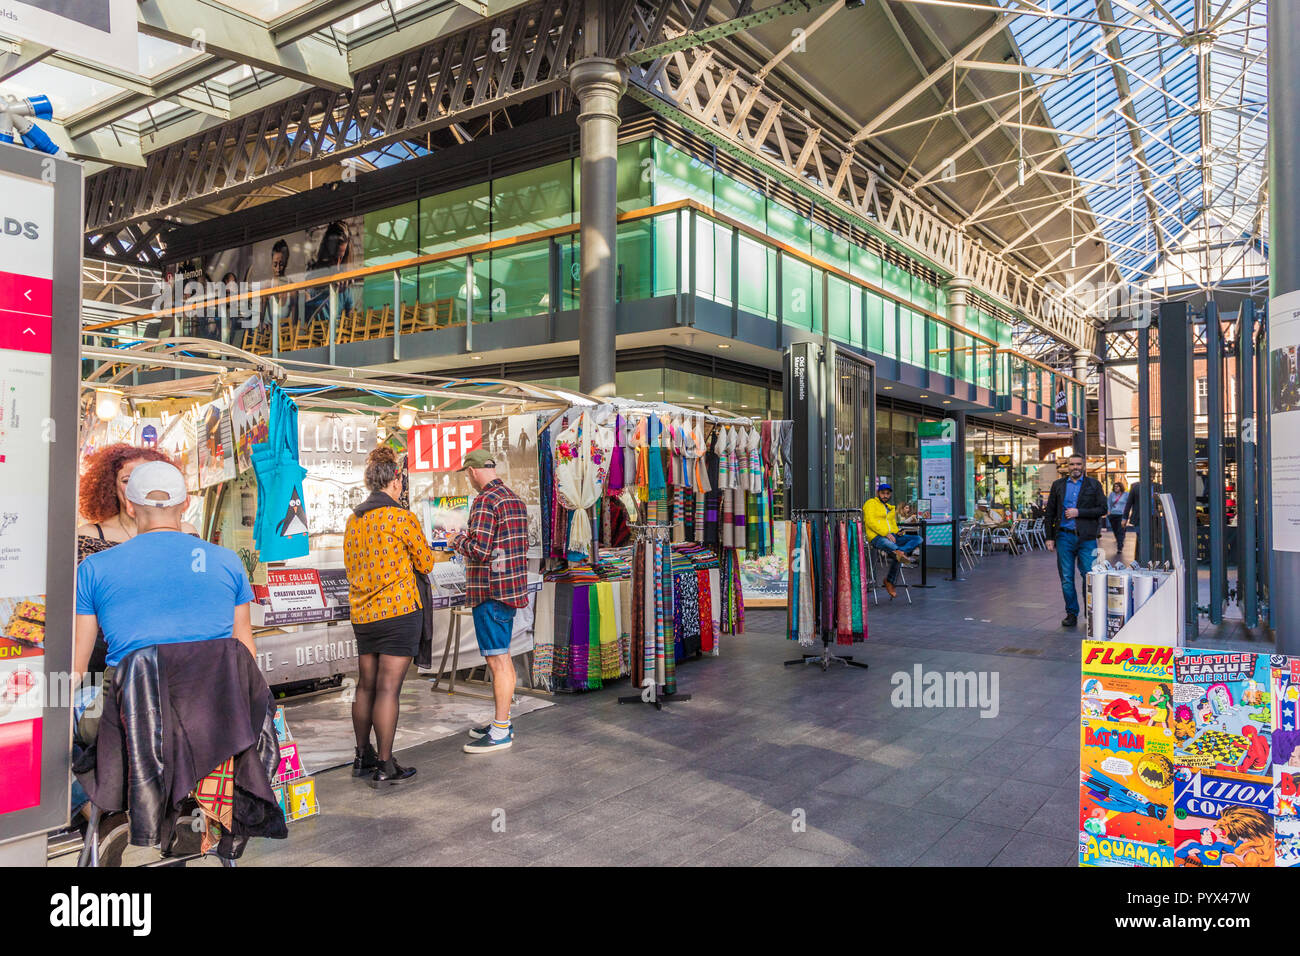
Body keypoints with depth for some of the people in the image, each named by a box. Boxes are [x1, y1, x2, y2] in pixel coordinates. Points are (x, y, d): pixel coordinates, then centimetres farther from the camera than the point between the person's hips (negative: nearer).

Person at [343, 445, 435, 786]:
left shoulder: (353, 519, 10)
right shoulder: (402, 518, -11)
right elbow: (426, 564, 0)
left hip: (362, 614, 7)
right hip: (399, 611, -7)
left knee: (365, 686, 15)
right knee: (388, 688, -4)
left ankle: (363, 757, 27)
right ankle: (384, 767, 1)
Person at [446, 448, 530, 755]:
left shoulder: (485, 501, -15)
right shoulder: (515, 499, 14)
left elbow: (479, 550, -23)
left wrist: (457, 540, -3)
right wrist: (469, 538, 21)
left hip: (490, 591, -10)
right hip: (511, 587, 10)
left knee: (498, 659, -5)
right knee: (501, 657, 17)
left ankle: (501, 733, 0)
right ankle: (502, 721, 26)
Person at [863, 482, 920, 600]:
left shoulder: (891, 508, 30)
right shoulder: (871, 503, 7)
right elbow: (870, 521, -7)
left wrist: (898, 532, 7)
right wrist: (886, 533, -17)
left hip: (893, 536, 7)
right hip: (877, 537, -7)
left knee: (918, 539, -17)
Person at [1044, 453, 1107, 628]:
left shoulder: (1093, 485, 7)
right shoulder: (1058, 485, 12)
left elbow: (1102, 509, 0)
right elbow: (1050, 512, 12)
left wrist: (1078, 512, -11)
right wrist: (1050, 537, 7)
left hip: (1086, 537, -2)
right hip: (1064, 536, 2)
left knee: (1090, 577, -4)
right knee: (1066, 579, 4)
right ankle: (1071, 613, 15)